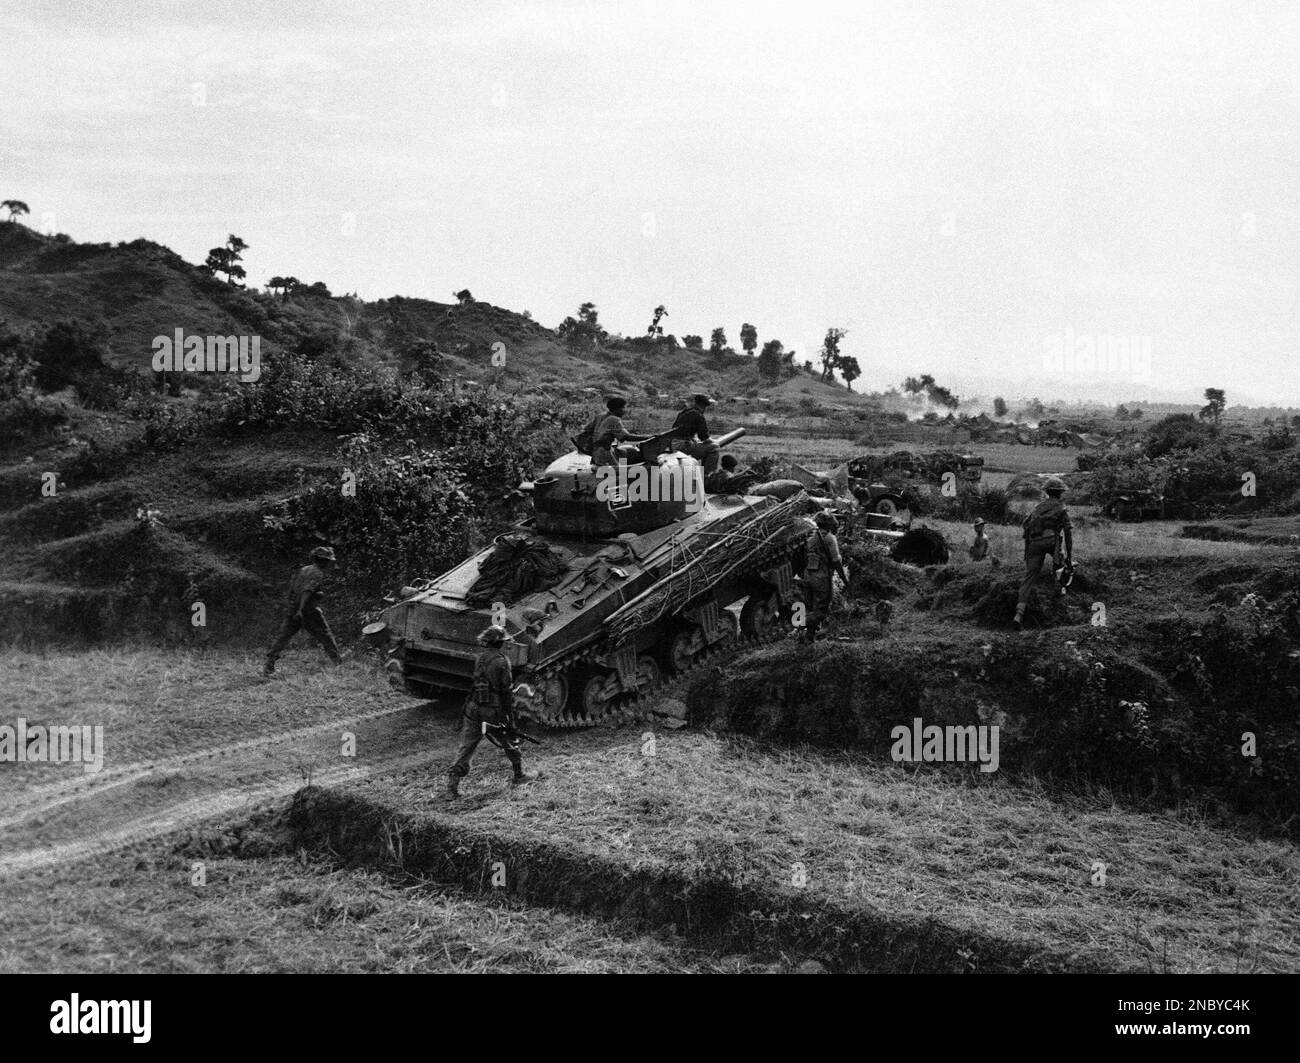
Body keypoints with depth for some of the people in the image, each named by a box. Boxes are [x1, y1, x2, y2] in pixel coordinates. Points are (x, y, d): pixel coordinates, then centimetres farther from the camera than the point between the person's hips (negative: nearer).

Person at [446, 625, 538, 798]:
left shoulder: (479, 659, 7)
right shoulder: (501, 661, -12)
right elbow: (507, 691, -12)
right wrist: (510, 714, -6)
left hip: (473, 708, 5)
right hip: (494, 711, -5)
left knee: (466, 746, 5)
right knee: (510, 742, 16)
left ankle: (452, 785, -2)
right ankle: (519, 775, 30)